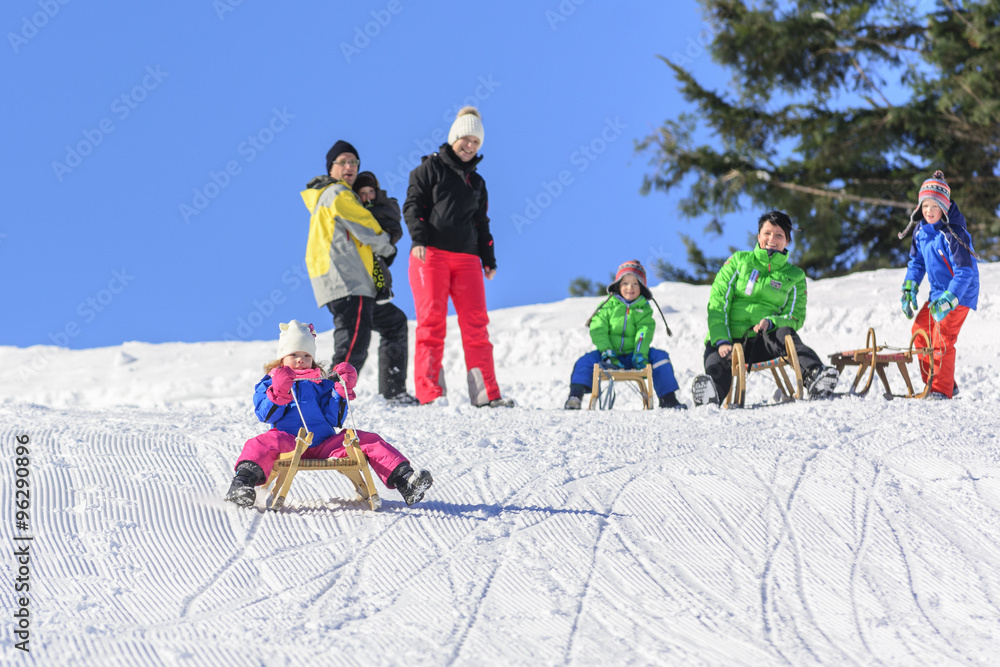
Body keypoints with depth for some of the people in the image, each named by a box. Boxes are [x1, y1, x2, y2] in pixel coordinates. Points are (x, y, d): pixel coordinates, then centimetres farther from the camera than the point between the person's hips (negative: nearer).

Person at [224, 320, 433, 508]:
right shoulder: (270, 383, 19)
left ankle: (403, 479, -24)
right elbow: (265, 415, 1)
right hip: (289, 442, -3)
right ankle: (242, 484, -56)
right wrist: (279, 391, -14)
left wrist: (343, 390, 1)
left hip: (324, 445, 3)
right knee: (264, 442, -36)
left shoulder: (322, 384, 25)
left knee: (368, 441, -14)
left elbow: (334, 420, 12)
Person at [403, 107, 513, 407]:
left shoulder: (476, 182, 23)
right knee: (432, 321, -8)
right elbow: (412, 205, -1)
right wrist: (418, 239, -15)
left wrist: (489, 260, 17)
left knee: (476, 323, -1)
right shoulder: (431, 168, 8)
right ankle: (430, 392, -9)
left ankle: (486, 393, -1)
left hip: (467, 258, 5)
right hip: (431, 253, -5)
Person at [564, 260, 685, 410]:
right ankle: (575, 398, -30)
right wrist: (607, 354, -20)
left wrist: (640, 355, -26)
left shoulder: (644, 309, 6)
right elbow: (598, 330, -6)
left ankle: (668, 400, -16)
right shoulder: (608, 306, 3)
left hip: (631, 356, 1)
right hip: (611, 354, -1)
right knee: (585, 362, -26)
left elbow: (644, 333, -8)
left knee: (660, 357, -21)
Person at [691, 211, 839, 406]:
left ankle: (814, 376, -57)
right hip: (727, 340, 0)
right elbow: (718, 302, 5)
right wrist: (721, 340, -12)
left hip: (761, 343, 1)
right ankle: (709, 395, -67)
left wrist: (771, 322, -14)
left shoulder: (795, 277, 15)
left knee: (785, 335, -34)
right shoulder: (739, 261, 12)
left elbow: (795, 317, 10)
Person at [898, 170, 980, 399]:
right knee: (920, 330, 11)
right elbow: (916, 262, 16)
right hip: (938, 292, 9)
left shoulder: (953, 234, -24)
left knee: (941, 340, -14)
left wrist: (948, 299, -31)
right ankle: (932, 383, 22)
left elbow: (965, 271, -25)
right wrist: (909, 290, 6)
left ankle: (942, 389, -5)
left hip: (959, 294, -9)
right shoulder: (921, 230, 1)